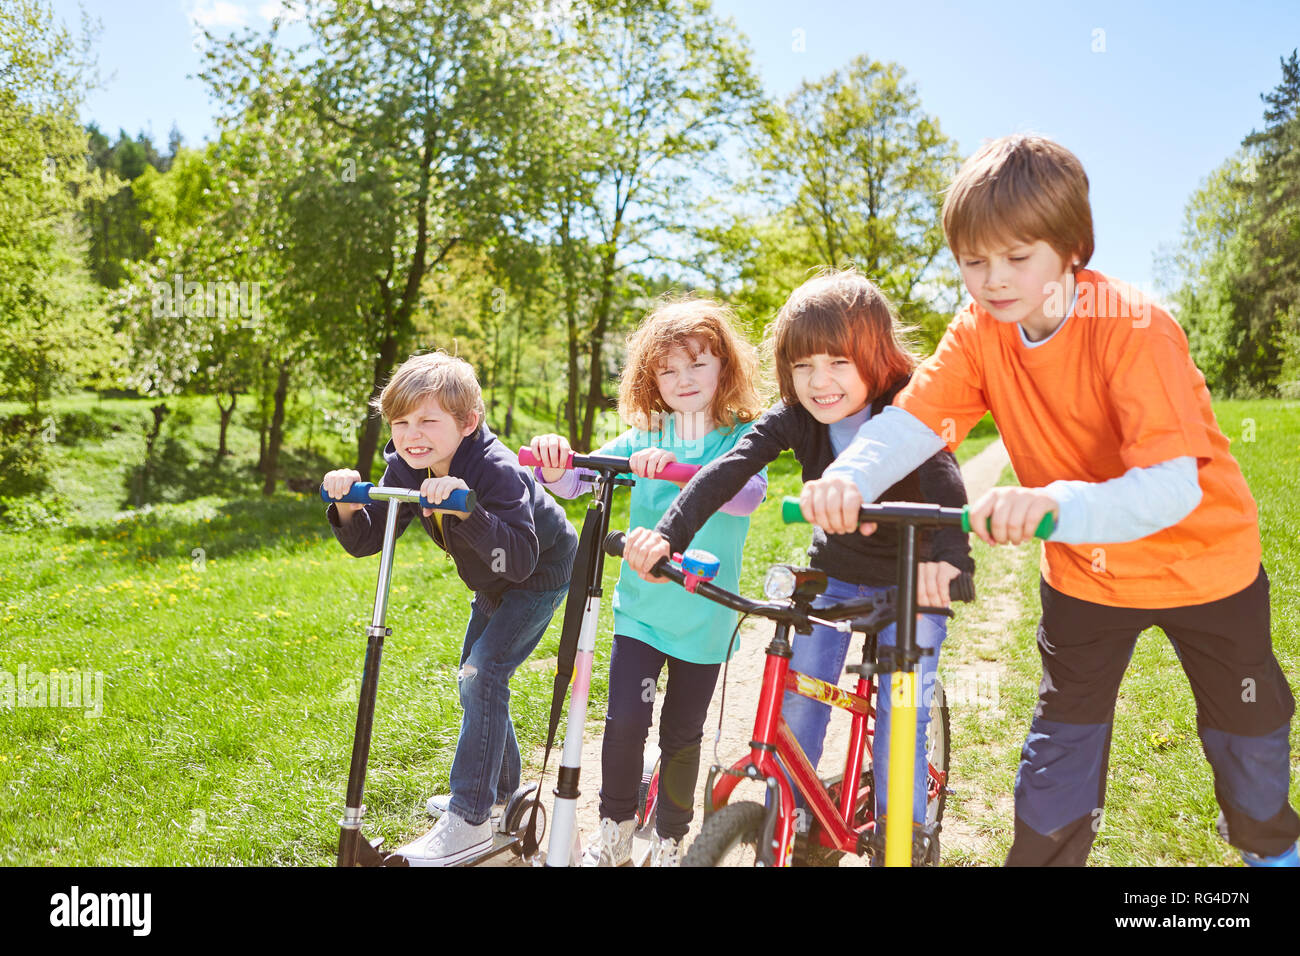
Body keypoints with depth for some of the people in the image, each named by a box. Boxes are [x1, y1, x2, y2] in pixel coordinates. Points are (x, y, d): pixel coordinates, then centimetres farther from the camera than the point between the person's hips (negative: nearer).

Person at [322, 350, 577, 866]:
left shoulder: (495, 471, -37)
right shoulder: (406, 468, -15)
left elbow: (520, 559, -46)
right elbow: (366, 540, -14)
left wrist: (466, 508, -58)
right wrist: (347, 504, -34)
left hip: (541, 572, -8)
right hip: (491, 583, 9)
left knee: (484, 672, -19)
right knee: (475, 677, 16)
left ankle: (470, 820, -10)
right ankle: (503, 790, 36)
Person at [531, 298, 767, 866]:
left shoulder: (742, 438, -6)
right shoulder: (643, 439, 2)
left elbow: (748, 493, -28)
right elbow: (575, 482, -6)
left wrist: (678, 470, -44)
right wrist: (554, 465, -29)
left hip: (705, 617, -1)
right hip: (641, 609, 2)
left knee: (682, 736, 10)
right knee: (624, 722, -7)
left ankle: (669, 841, 33)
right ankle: (615, 831, 18)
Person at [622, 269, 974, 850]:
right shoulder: (795, 417, -15)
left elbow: (944, 483, -43)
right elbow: (729, 469, -29)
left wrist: (948, 558, -63)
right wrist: (668, 533, -44)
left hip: (911, 582, -3)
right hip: (834, 574, 4)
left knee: (900, 714, -5)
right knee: (797, 703, 1)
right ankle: (789, 822, 22)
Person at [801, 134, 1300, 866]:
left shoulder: (1134, 327, -31)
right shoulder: (980, 330, -15)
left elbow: (1171, 488, -40)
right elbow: (912, 418, -27)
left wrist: (1056, 504, -60)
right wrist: (850, 478, -49)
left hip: (1199, 553, -2)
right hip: (1085, 568, 3)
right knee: (1065, 730, 6)